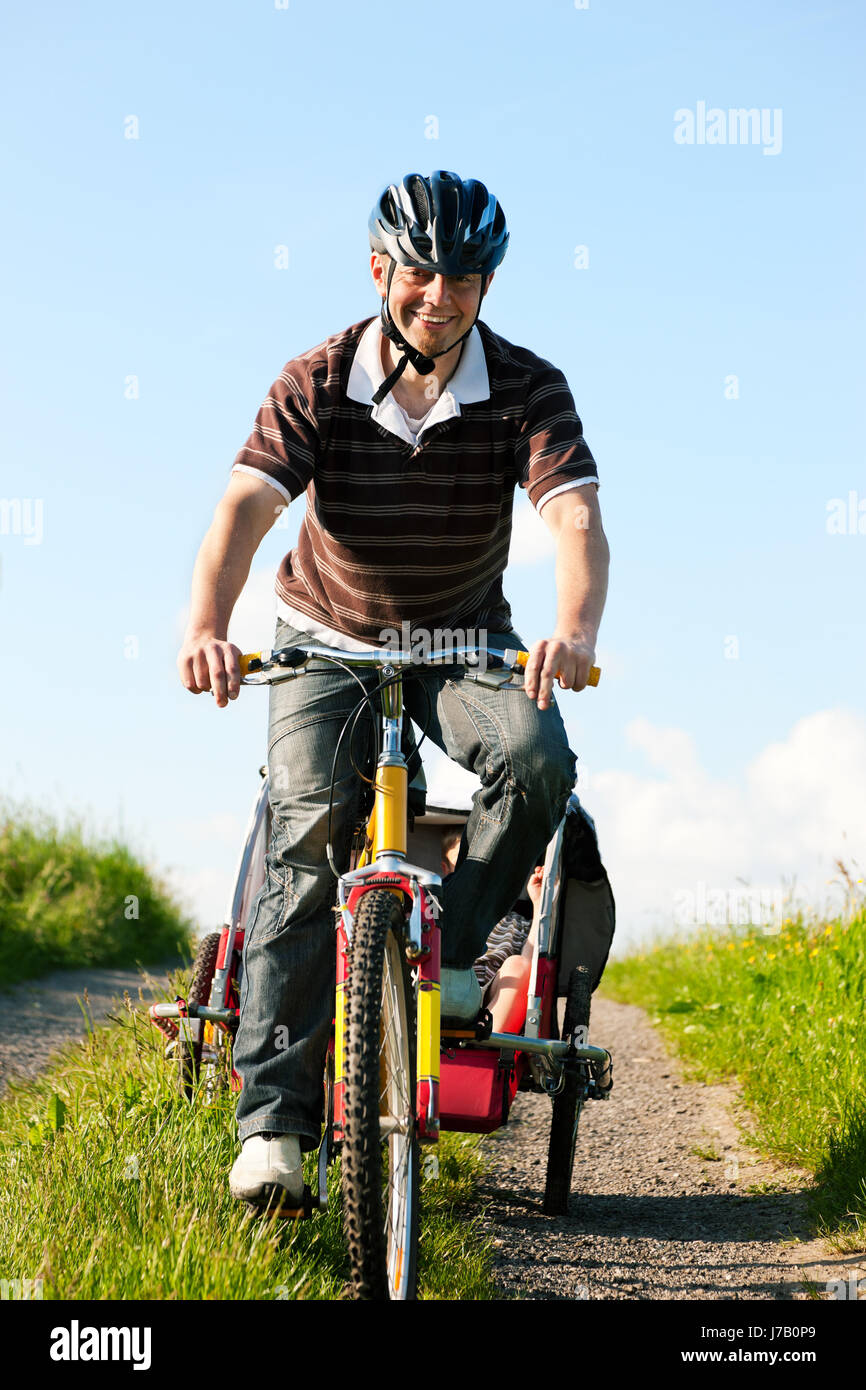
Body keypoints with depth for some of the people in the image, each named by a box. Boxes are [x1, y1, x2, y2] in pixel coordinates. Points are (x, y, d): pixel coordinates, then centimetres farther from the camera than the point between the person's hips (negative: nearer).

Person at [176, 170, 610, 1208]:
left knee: (536, 761, -30)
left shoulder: (526, 389, -15)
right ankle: (274, 1114, -20)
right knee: (308, 825, -21)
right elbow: (244, 508, -30)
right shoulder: (315, 385, -16)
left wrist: (576, 630, -51)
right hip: (329, 640, -1)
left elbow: (576, 517, -29)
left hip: (466, 642, 1)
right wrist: (205, 630, -49)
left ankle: (448, 951, -4)